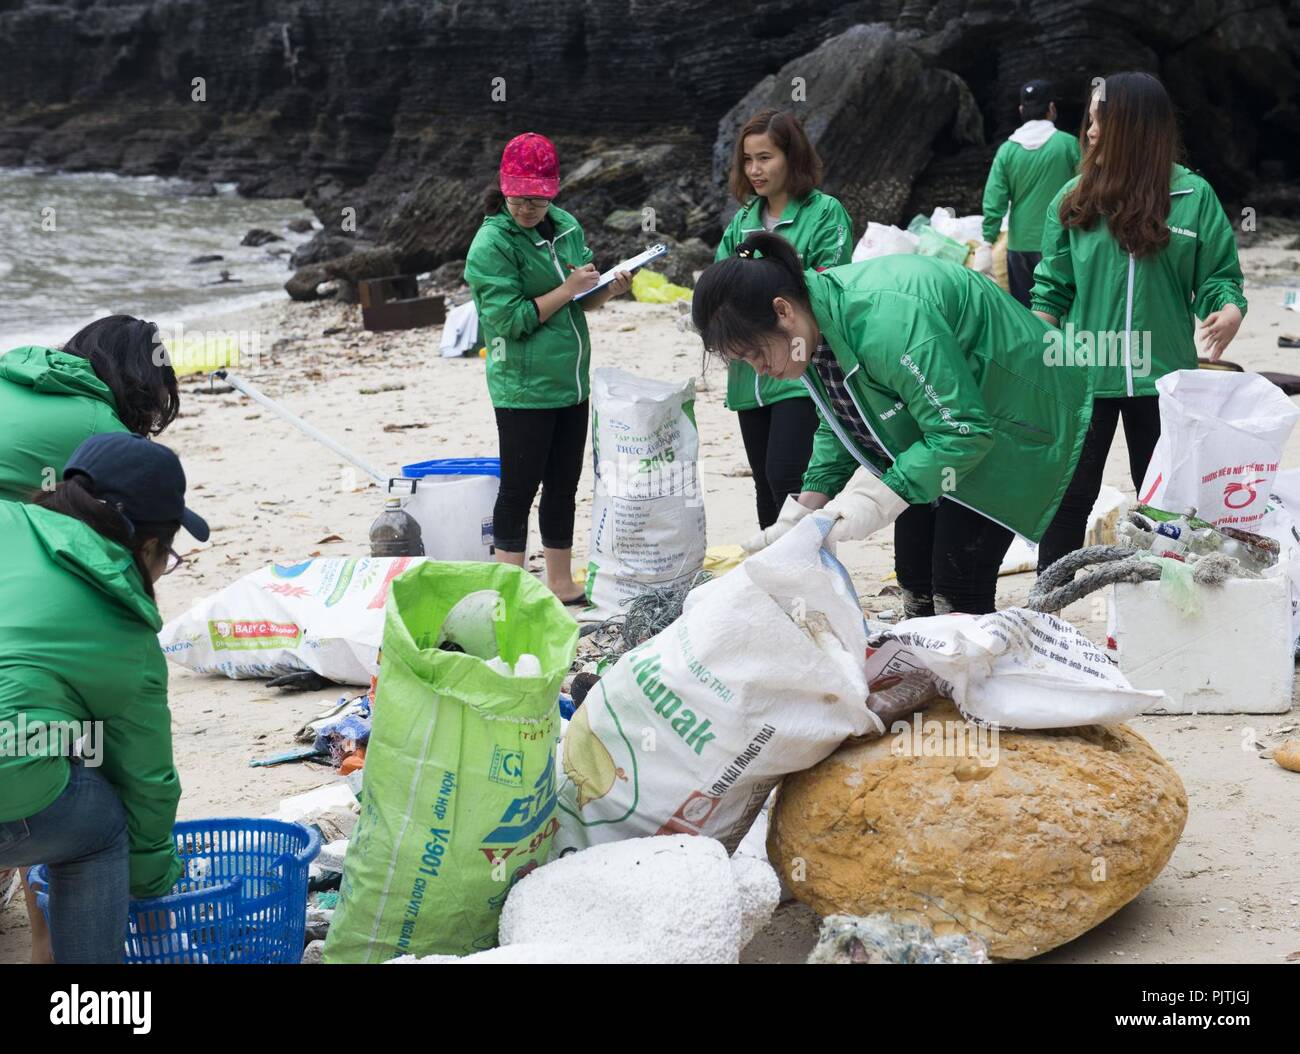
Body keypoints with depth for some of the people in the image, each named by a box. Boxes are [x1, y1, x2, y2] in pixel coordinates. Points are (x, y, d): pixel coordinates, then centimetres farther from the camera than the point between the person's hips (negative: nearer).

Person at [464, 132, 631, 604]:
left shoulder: (566, 226, 7)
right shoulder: (492, 243, -12)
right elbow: (509, 319, -18)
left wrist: (607, 290, -4)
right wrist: (567, 290, -17)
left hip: (570, 383, 7)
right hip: (523, 389, -7)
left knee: (563, 488, 14)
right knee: (519, 490, 0)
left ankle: (561, 584, 25)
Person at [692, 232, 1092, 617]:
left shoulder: (882, 320, -38)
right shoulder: (816, 327, -8)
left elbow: (963, 430, -34)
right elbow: (836, 430, 6)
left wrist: (874, 500, -34)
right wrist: (801, 517, -6)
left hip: (1002, 421, -9)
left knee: (958, 590, -12)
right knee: (915, 577, 10)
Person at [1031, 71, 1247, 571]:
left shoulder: (1194, 195, -5)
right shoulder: (1076, 197, -1)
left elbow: (1220, 274, 0)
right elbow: (1053, 287, 4)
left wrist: (1230, 310, -21)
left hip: (1161, 377, -1)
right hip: (1084, 374, 1)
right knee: (1070, 496, 6)